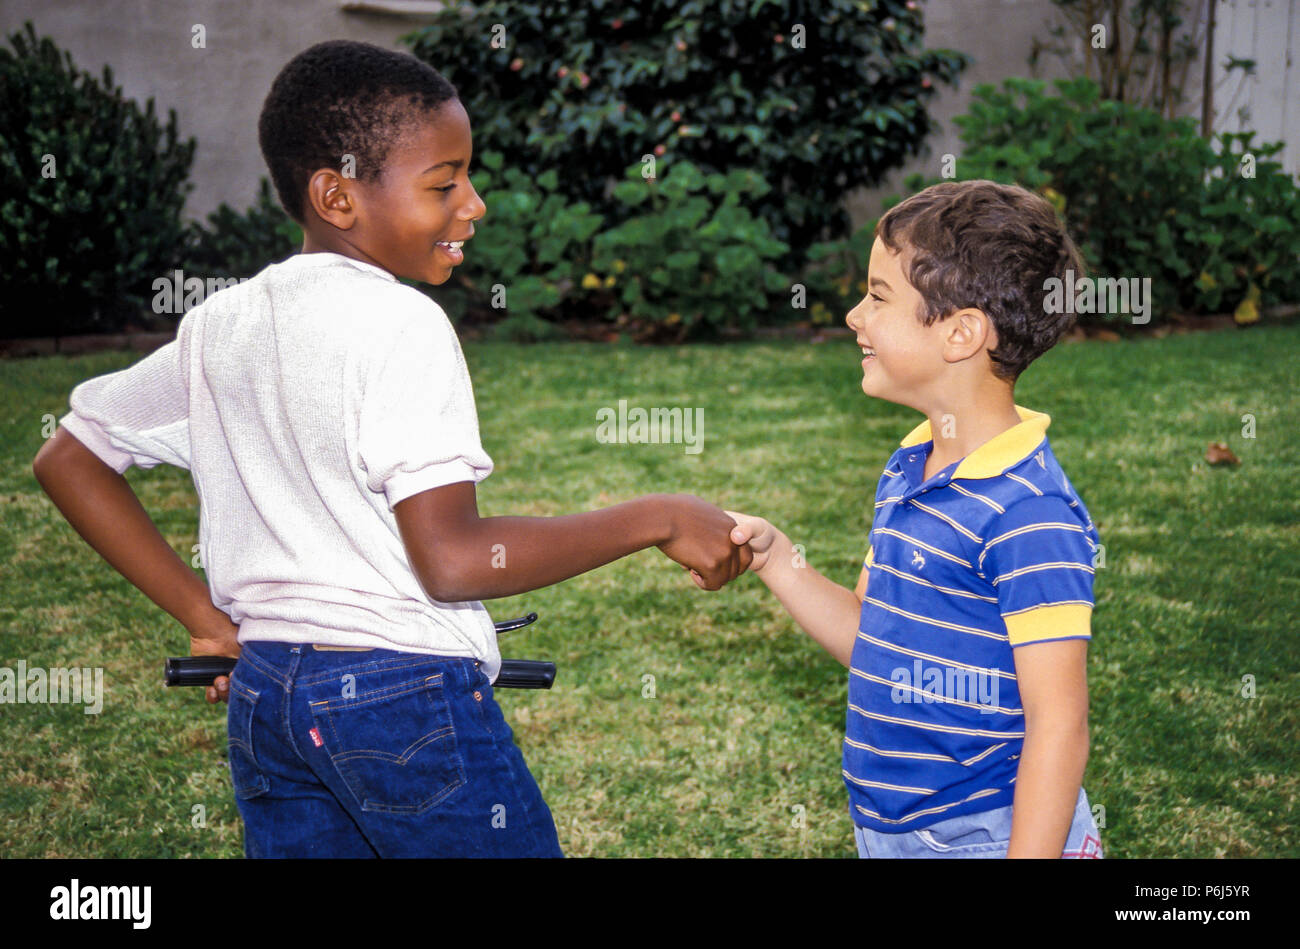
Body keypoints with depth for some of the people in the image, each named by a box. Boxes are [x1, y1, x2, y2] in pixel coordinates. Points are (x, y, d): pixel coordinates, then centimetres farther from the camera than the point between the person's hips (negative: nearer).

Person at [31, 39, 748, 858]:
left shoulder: (219, 327, 9)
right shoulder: (400, 324, -14)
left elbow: (70, 459, 16)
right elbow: (452, 559, -20)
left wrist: (208, 619, 13)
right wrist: (656, 520, -14)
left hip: (261, 692, 8)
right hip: (409, 694, -7)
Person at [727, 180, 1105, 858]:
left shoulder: (1030, 513, -21)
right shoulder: (906, 471, 6)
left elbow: (1058, 725, -21)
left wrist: (1030, 854, -22)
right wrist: (774, 560, 3)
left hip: (983, 837, -8)